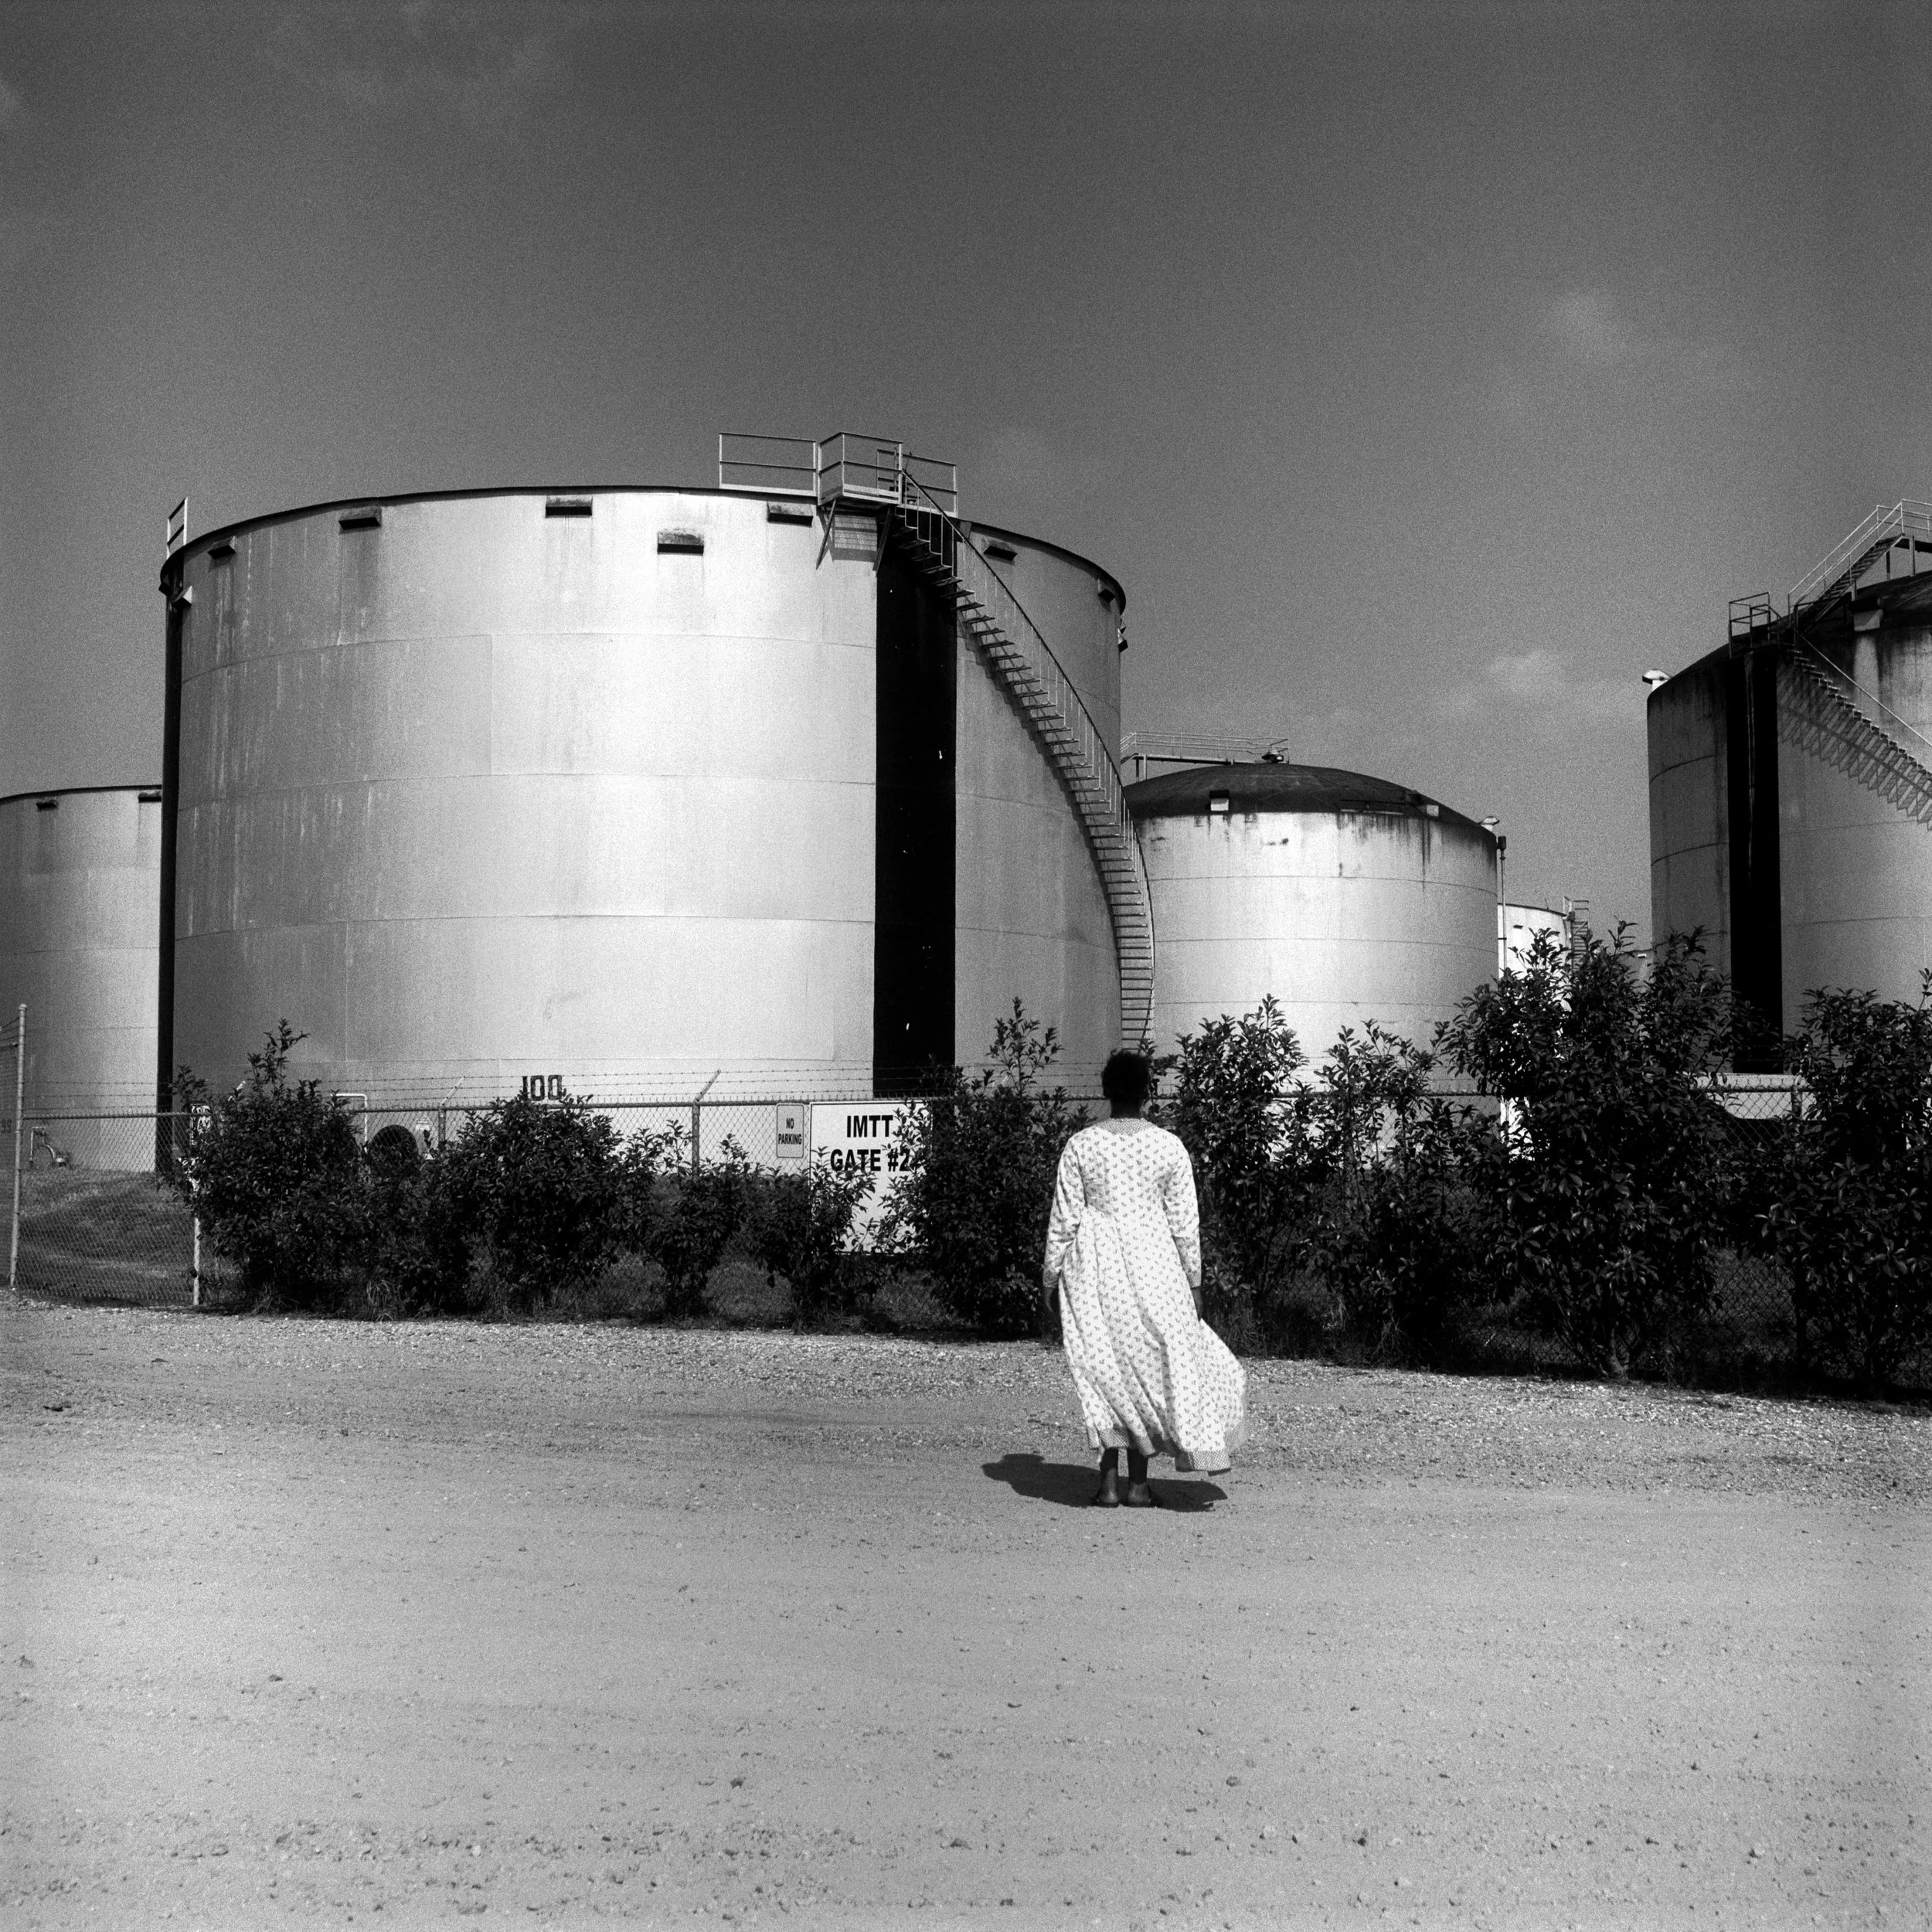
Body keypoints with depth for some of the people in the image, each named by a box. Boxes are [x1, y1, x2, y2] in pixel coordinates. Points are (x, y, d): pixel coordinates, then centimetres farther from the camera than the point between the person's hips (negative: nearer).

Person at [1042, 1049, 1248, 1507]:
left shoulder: (1081, 1145, -2)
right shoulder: (1169, 1147, -2)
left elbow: (1064, 1217, -1)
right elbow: (1185, 1222, 0)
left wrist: (1051, 1276, 7)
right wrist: (1193, 1282, 8)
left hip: (1094, 1268, 0)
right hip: (1152, 1267, 0)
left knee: (1103, 1368, 6)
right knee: (1149, 1366, 10)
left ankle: (1109, 1480, 3)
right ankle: (1138, 1482, 10)